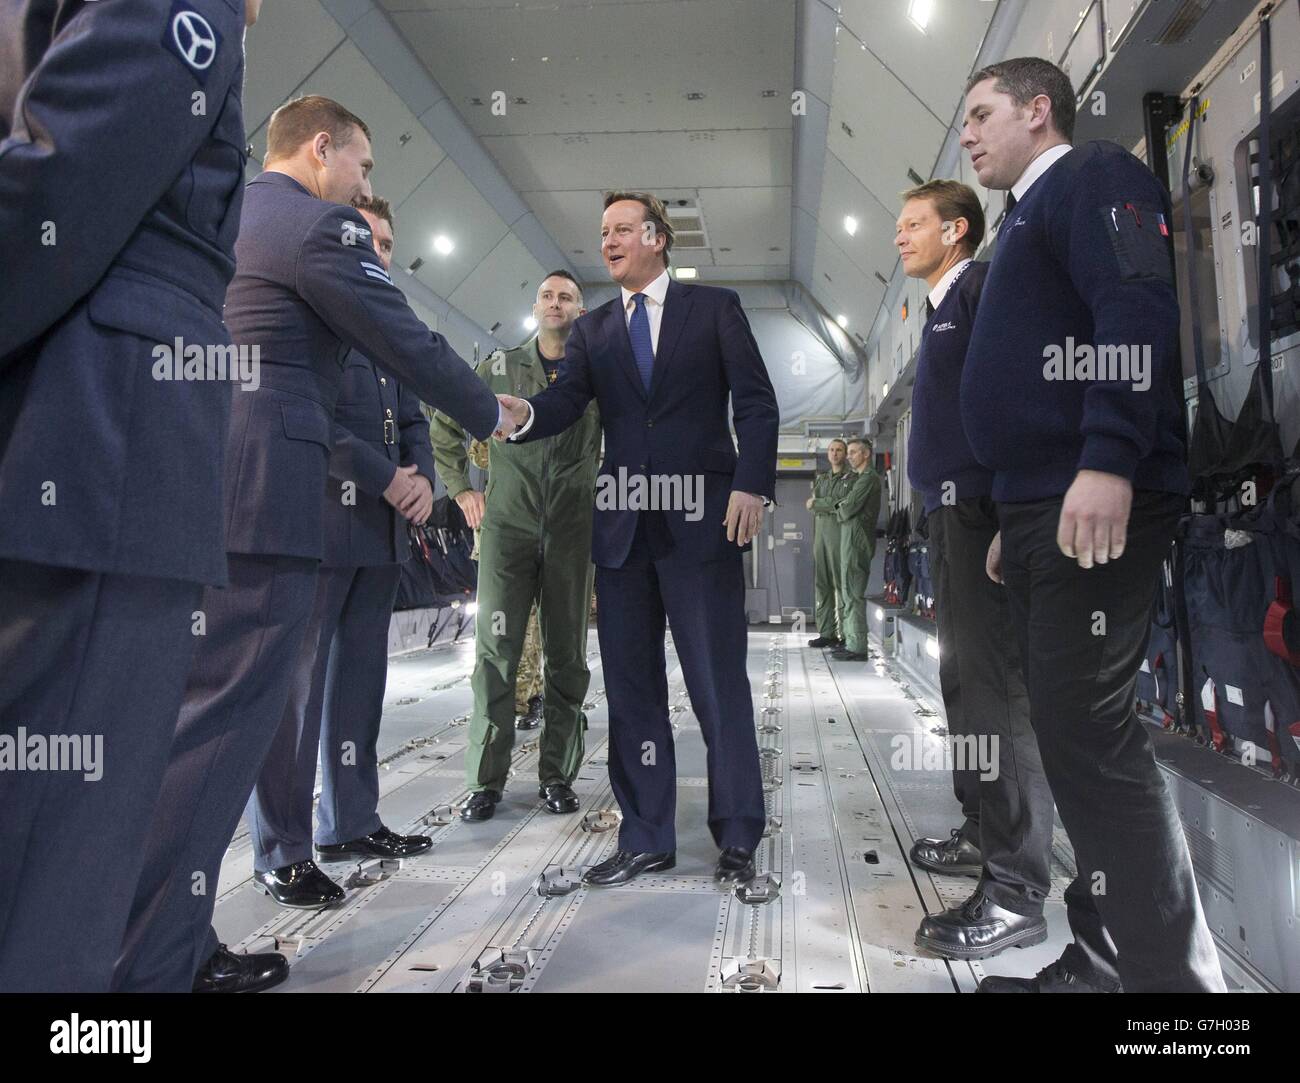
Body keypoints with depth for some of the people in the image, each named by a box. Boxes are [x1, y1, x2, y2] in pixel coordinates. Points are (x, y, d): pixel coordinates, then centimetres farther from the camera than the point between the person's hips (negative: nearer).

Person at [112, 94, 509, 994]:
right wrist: (490, 413, 13)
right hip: (259, 489, -9)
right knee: (229, 714, -6)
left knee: (181, 709, 12)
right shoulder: (318, 224, -3)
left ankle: (164, 942, 20)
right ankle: (150, 963, -1)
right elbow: (408, 343, -2)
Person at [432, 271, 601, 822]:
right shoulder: (500, 367, 9)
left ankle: (558, 775, 15)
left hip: (572, 530, 0)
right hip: (507, 526, 0)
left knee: (567, 656, 4)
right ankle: (486, 779, 6)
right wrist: (461, 490, 11)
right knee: (495, 651, -3)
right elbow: (445, 429, 18)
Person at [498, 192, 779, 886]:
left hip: (702, 518, -4)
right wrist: (524, 413, -20)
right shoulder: (592, 329, 18)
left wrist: (751, 486, -11)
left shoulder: (714, 308, 9)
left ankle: (737, 838, 12)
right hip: (623, 524, 4)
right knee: (630, 686, 7)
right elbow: (566, 401, 2)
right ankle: (646, 838, 19)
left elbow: (756, 403, 2)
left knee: (719, 684, -1)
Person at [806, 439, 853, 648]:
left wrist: (817, 503, -2)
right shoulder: (822, 478, 21)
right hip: (820, 530, 6)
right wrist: (832, 505, -4)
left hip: (839, 530, -6)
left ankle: (846, 634, -7)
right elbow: (812, 506, 12)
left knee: (841, 582, -9)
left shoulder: (851, 477, 3)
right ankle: (826, 632, 6)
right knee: (821, 582, 3)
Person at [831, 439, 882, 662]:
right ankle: (852, 642, 16)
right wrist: (842, 508, 0)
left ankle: (857, 647, -10)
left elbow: (849, 508, -13)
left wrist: (839, 513, 4)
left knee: (852, 593, -11)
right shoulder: (857, 478, 23)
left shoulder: (869, 478, -9)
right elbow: (844, 503, 19)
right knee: (848, 592, 12)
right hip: (850, 537, 10)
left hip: (857, 538, -10)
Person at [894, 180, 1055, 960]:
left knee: (994, 685, -11)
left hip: (983, 508, -10)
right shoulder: (944, 308, 23)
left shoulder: (985, 286, -4)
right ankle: (985, 835, 27)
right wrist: (944, 514, 17)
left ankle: (1017, 891, -5)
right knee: (965, 679, 14)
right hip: (952, 511, 10)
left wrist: (1008, 512, -23)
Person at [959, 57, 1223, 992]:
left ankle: (1171, 974, 0)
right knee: (1073, 738, 10)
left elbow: (1138, 313, -17)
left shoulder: (1095, 177, 1)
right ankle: (1106, 959, 20)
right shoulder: (1030, 220, 28)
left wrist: (1108, 461, -28)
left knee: (1088, 737, -11)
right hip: (1043, 513, 10)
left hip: (1098, 506, -10)